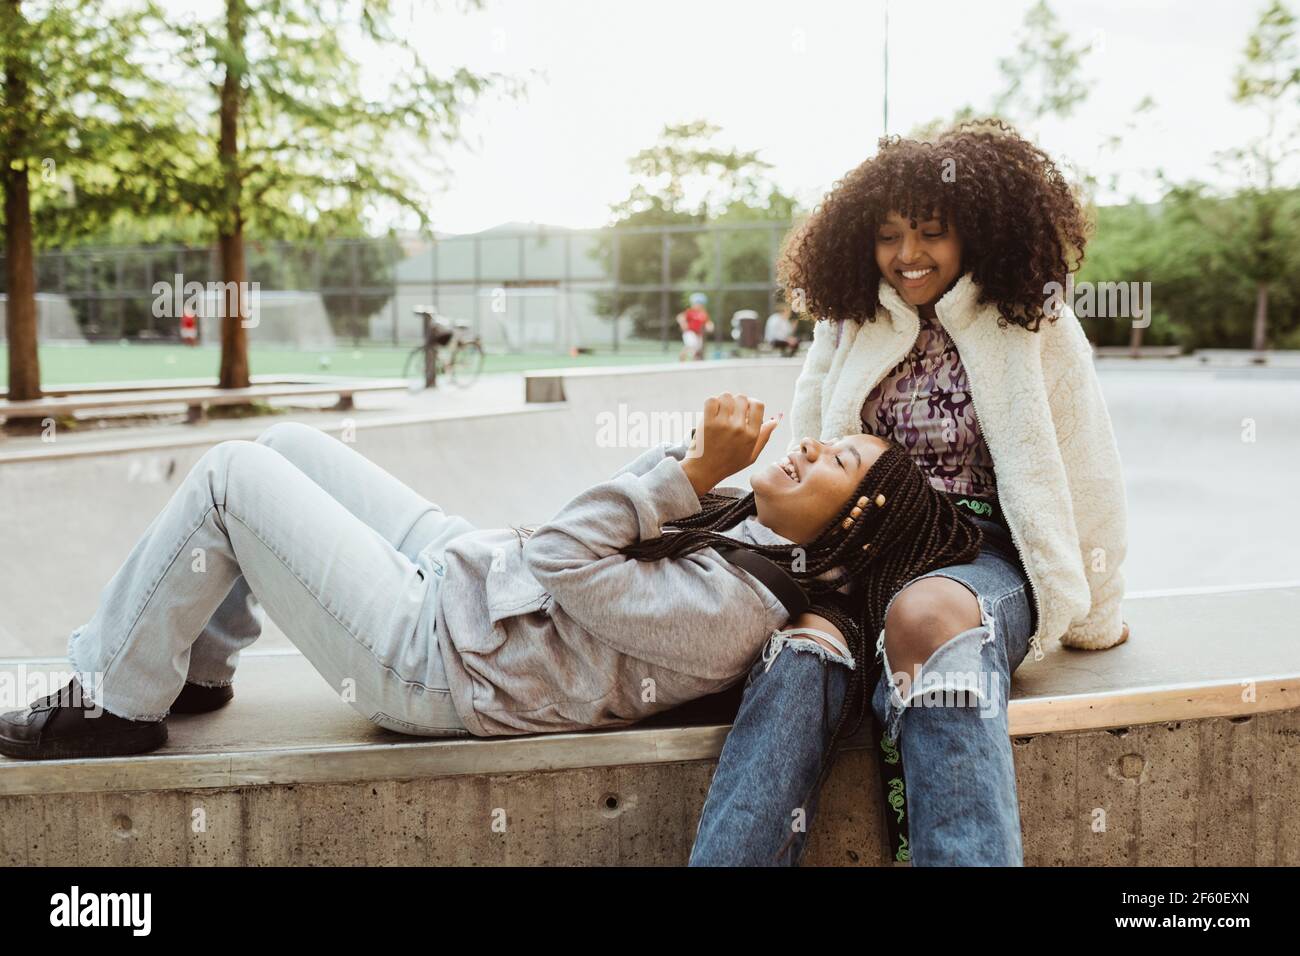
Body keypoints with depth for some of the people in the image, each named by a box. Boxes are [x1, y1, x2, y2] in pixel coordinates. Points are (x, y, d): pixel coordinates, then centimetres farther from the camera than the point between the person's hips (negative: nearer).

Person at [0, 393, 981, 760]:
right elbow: (611, 533, 12)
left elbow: (563, 562, -26)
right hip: (469, 572, 10)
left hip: (431, 660, -9)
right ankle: (191, 665, 28)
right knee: (288, 444, 14)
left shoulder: (734, 612, -26)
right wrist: (701, 463, -4)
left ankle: (119, 702, 10)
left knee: (230, 475, -8)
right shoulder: (754, 532, 3)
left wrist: (697, 462, -26)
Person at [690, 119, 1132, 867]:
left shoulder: (1034, 326, 5)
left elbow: (1087, 481, 7)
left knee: (928, 615, -40)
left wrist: (1096, 620, 11)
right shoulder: (848, 329, 15)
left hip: (992, 558, -2)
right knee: (804, 646, -34)